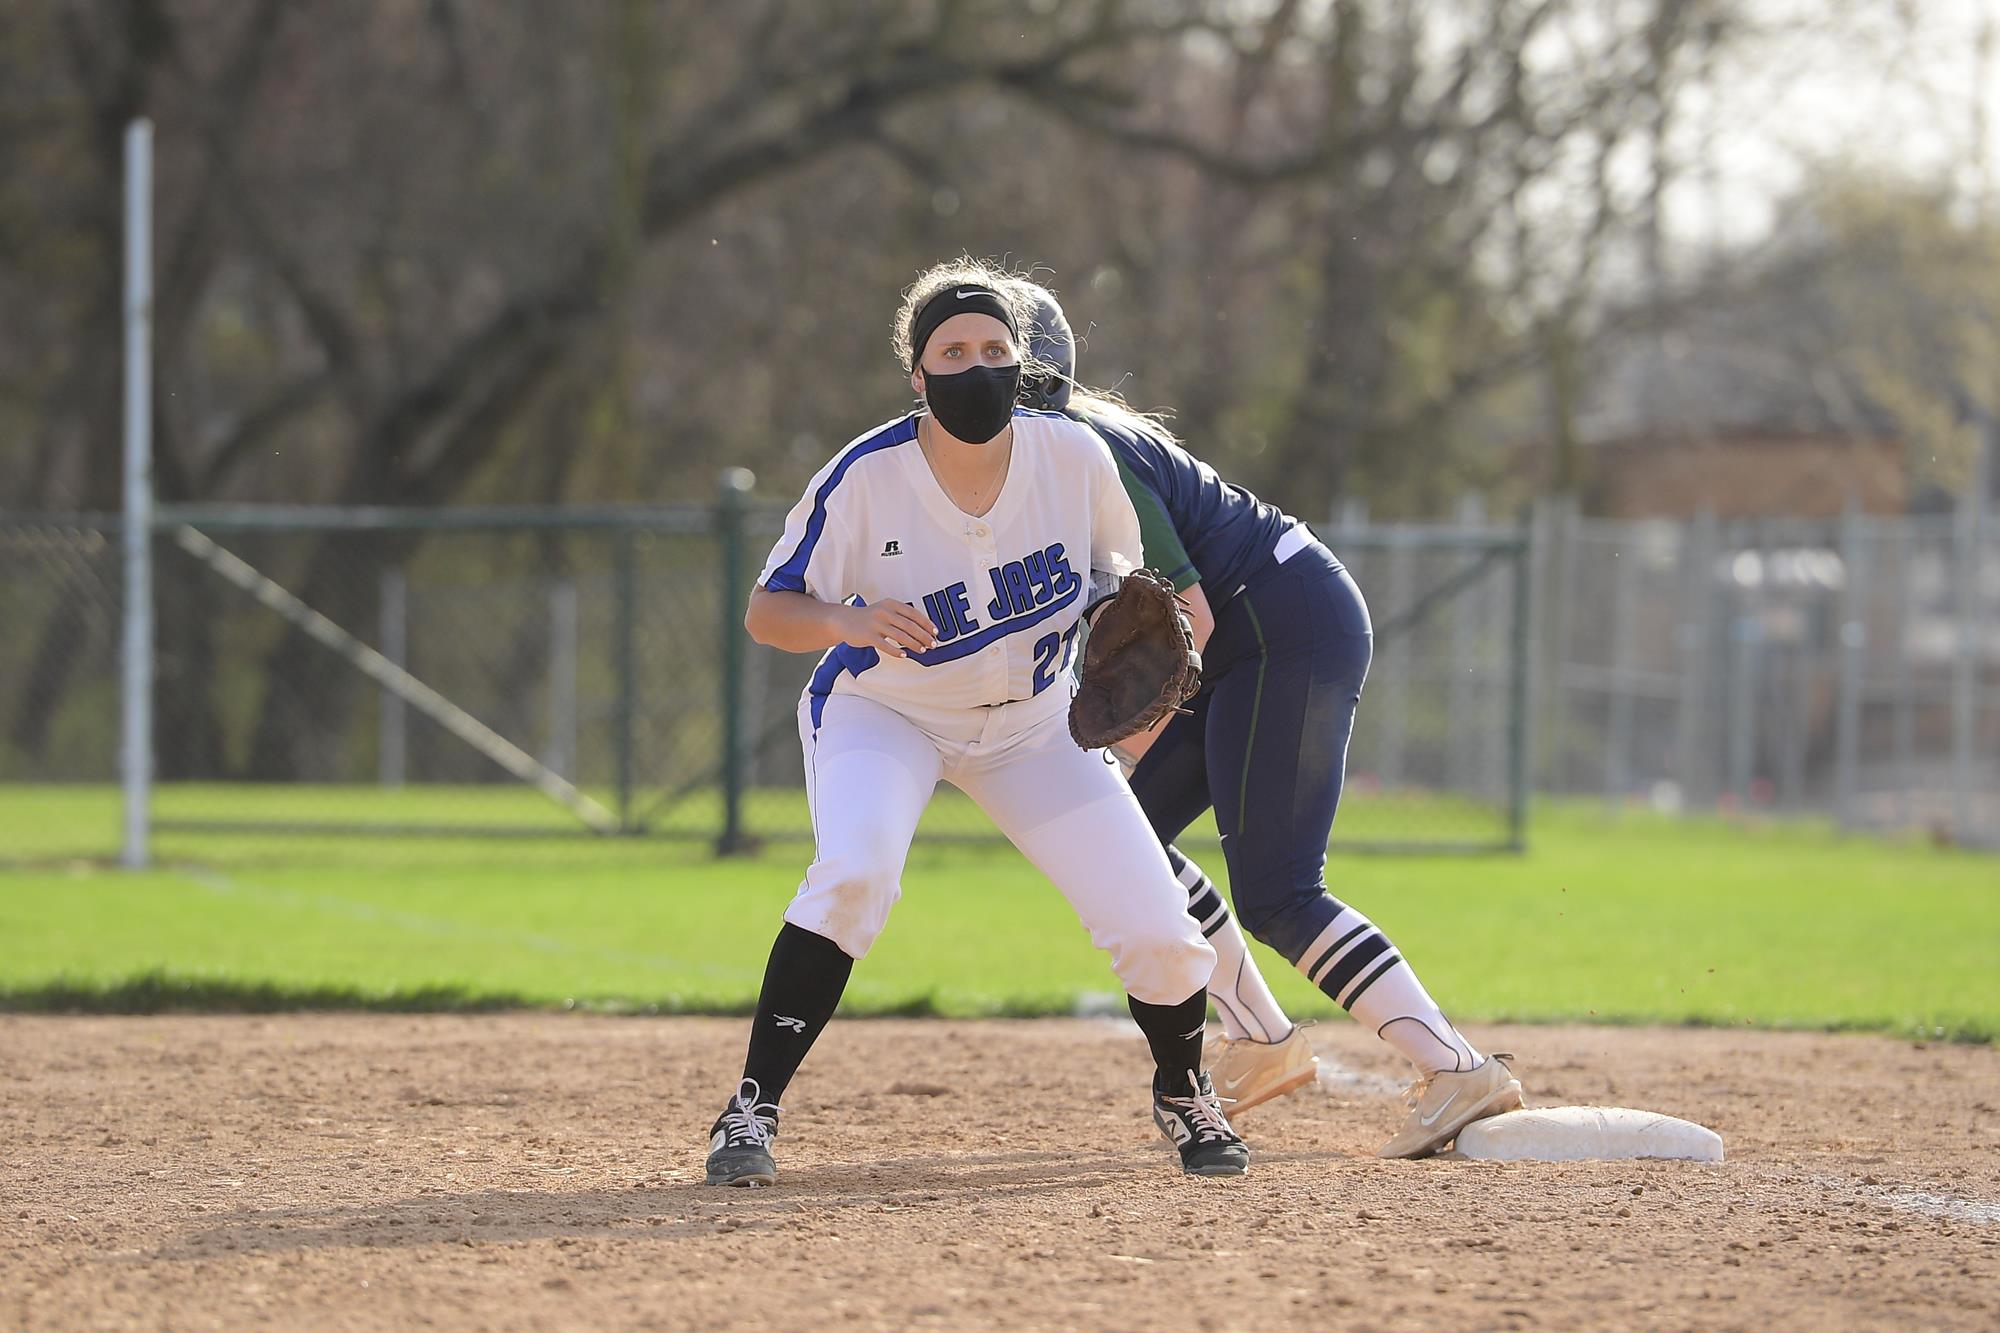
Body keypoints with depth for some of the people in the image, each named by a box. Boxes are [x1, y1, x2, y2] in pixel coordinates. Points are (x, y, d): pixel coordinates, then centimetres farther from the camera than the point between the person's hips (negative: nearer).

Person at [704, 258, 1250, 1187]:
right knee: (854, 872, -33)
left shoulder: (1074, 457, -18)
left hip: (1033, 723, 3)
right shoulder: (866, 479, -25)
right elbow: (767, 612, -20)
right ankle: (752, 1110, -22)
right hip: (880, 710, -3)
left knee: (1155, 928, -8)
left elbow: (1118, 574, 2)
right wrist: (847, 622, -41)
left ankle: (1182, 1093, 25)